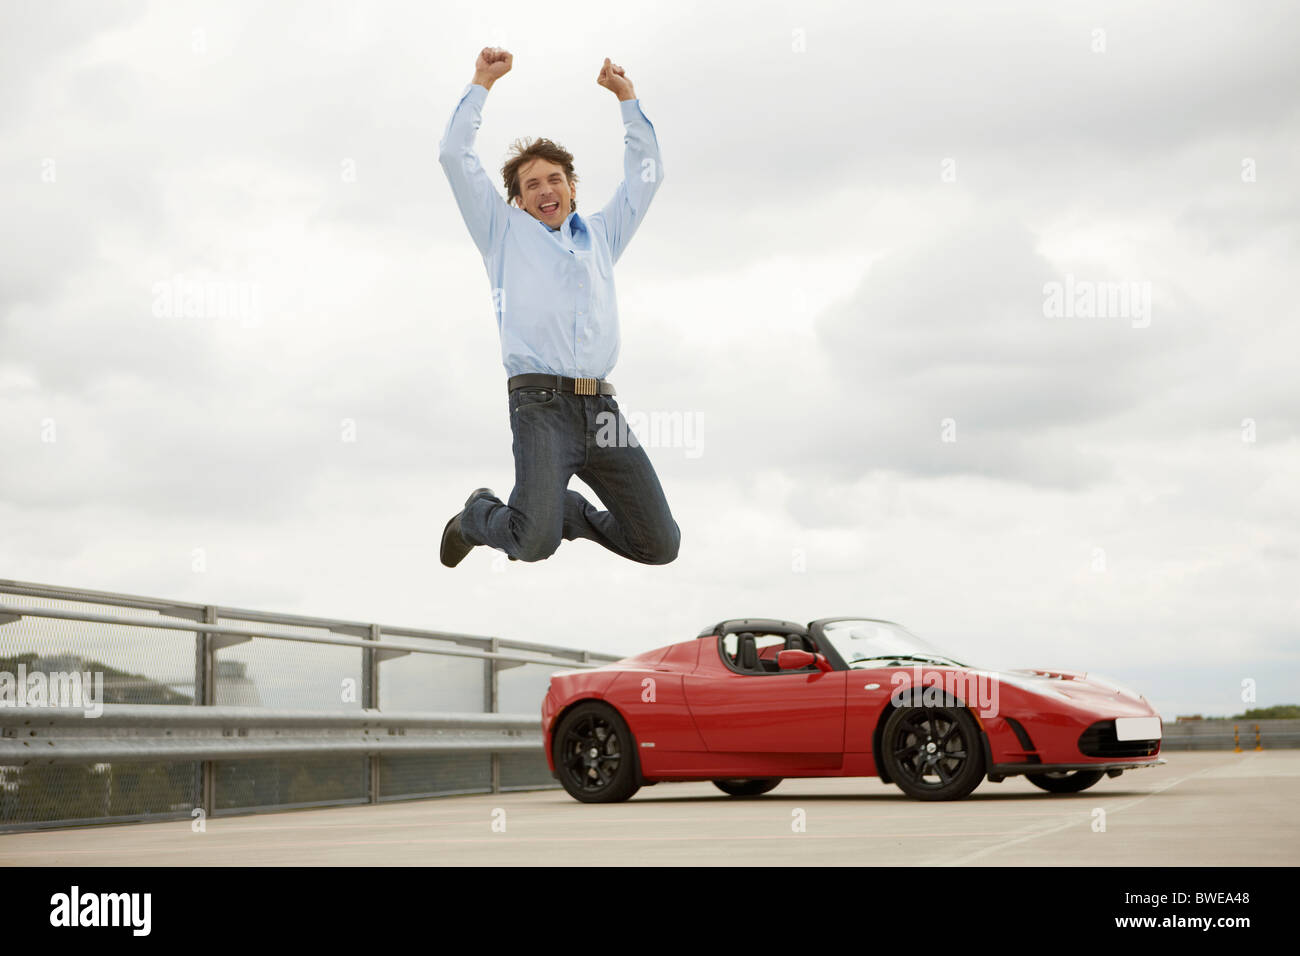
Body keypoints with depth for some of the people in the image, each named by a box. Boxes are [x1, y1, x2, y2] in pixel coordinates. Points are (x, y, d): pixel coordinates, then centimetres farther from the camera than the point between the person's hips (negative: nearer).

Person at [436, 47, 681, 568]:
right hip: (542, 403, -4)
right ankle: (479, 515, 11)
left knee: (660, 545, -2)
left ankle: (572, 513, 25)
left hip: (601, 406, 4)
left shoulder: (601, 234, 27)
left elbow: (647, 173, 33)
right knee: (536, 543, -24)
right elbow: (454, 156, 13)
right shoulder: (506, 232, 18)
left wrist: (626, 96, 32)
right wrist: (482, 82, 16)